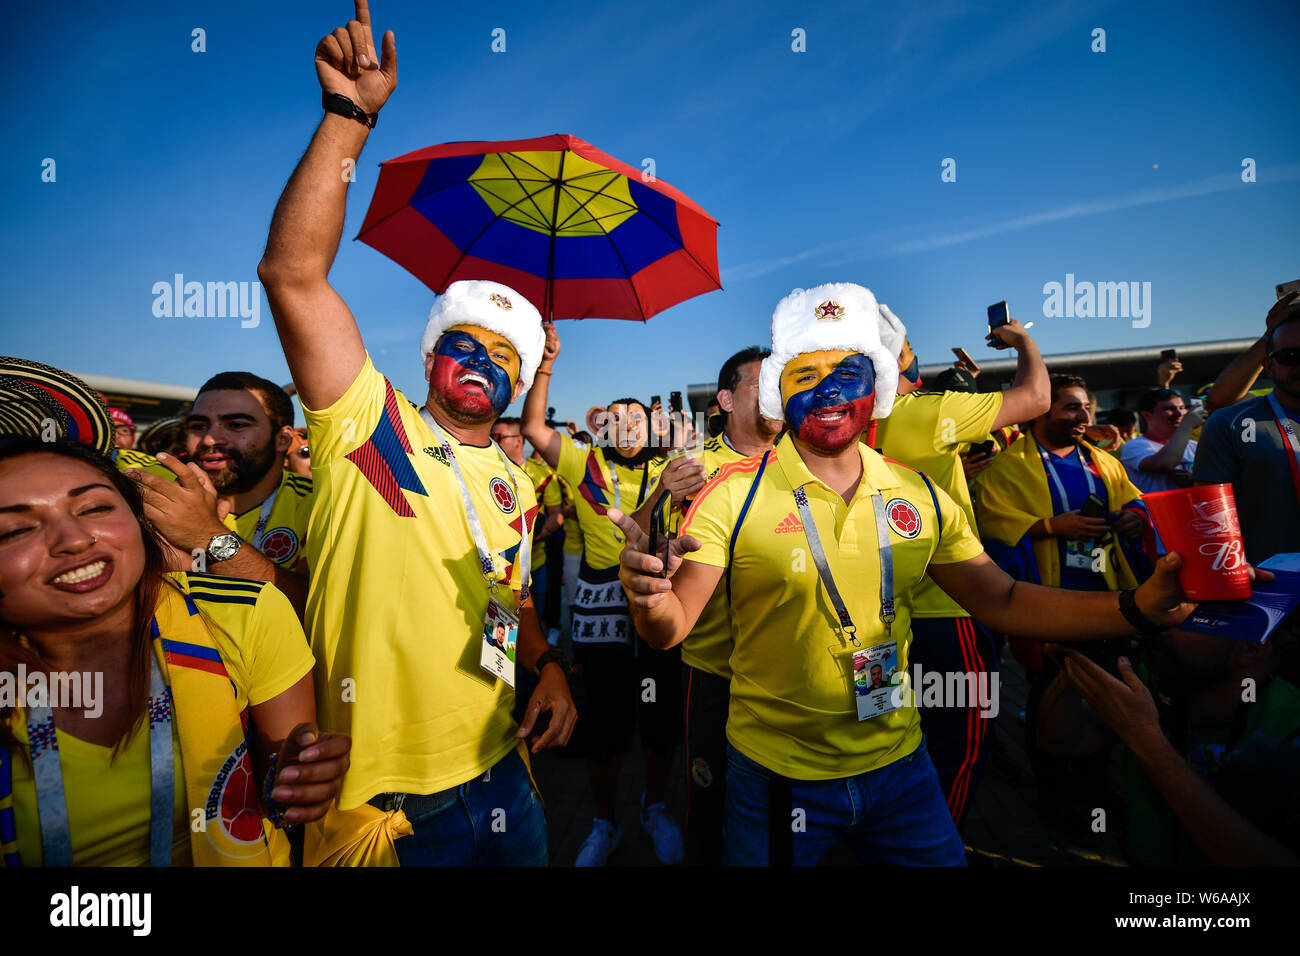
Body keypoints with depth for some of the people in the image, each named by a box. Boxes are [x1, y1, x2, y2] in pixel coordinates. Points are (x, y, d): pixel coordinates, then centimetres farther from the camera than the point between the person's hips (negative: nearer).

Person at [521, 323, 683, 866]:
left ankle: (655, 807, 40)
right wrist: (545, 366, -12)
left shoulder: (667, 473, 9)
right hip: (603, 615, -2)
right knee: (605, 724, 11)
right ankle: (604, 824, 34)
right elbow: (533, 427, -5)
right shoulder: (585, 465, 2)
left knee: (661, 720, 13)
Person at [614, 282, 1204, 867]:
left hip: (899, 760, 4)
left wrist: (1139, 607, -11)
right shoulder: (735, 494, -15)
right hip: (774, 772, -3)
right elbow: (672, 627, -18)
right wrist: (648, 598, -41)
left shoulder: (920, 496, -3)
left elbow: (1001, 601, 2)